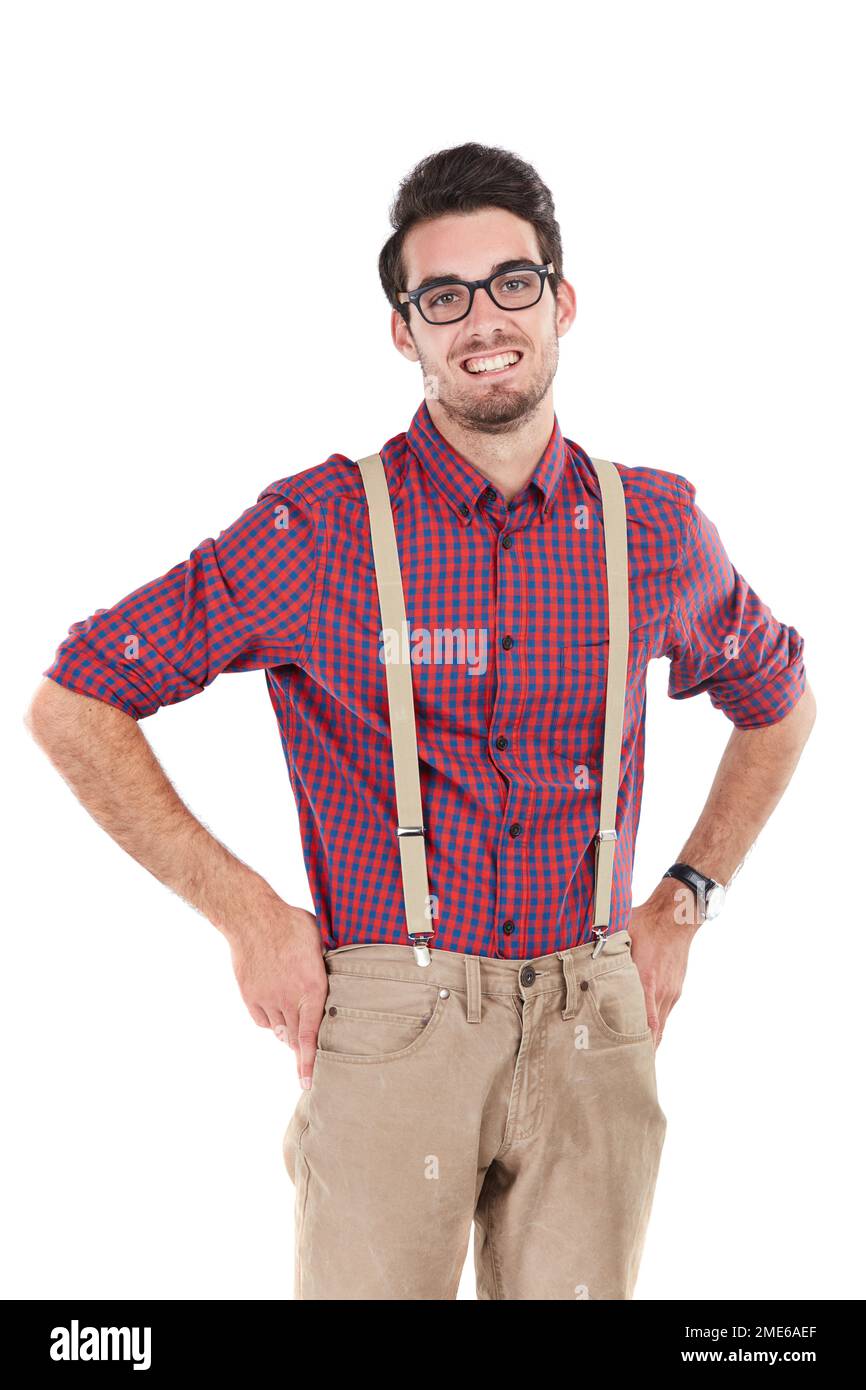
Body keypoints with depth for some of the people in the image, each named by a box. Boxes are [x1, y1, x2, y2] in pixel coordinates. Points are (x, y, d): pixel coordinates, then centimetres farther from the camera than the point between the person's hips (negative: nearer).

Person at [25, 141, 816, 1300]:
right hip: (390, 1031, -3)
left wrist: (684, 901, 11)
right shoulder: (320, 530, -7)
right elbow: (69, 706, -3)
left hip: (592, 1038, 3)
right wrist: (247, 914, -7)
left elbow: (780, 703, 22)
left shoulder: (656, 529, 3)